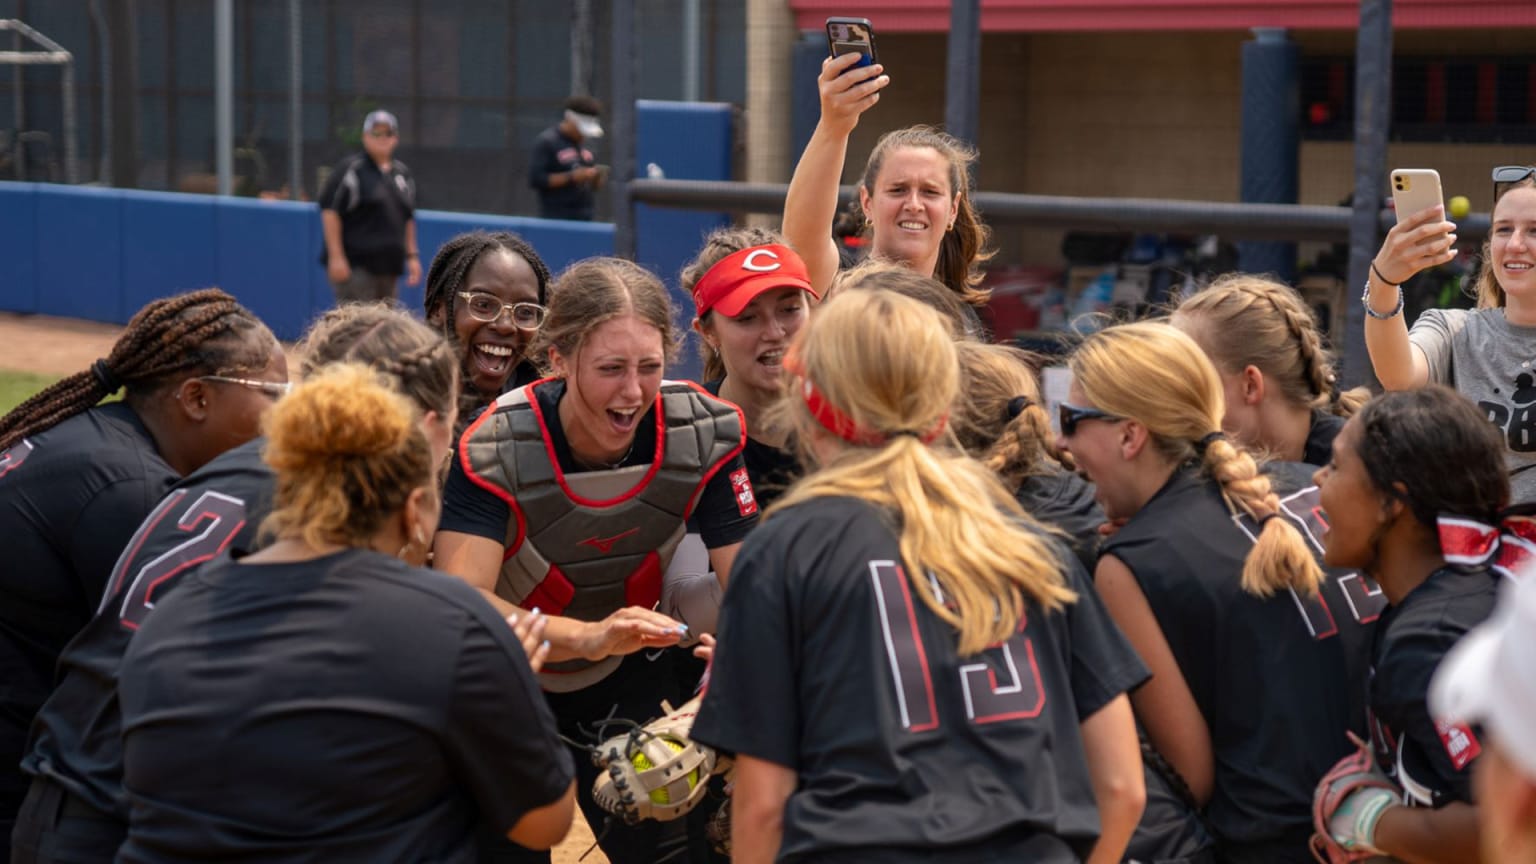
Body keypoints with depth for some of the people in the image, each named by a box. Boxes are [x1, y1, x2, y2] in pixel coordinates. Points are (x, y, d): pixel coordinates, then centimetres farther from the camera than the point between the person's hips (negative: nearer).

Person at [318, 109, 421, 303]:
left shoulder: (403, 173, 16)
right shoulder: (350, 169, -5)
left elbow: (408, 218, 24)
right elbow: (330, 211, -9)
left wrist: (412, 255, 17)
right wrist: (336, 256, -15)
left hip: (389, 268, 7)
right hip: (354, 265, -7)